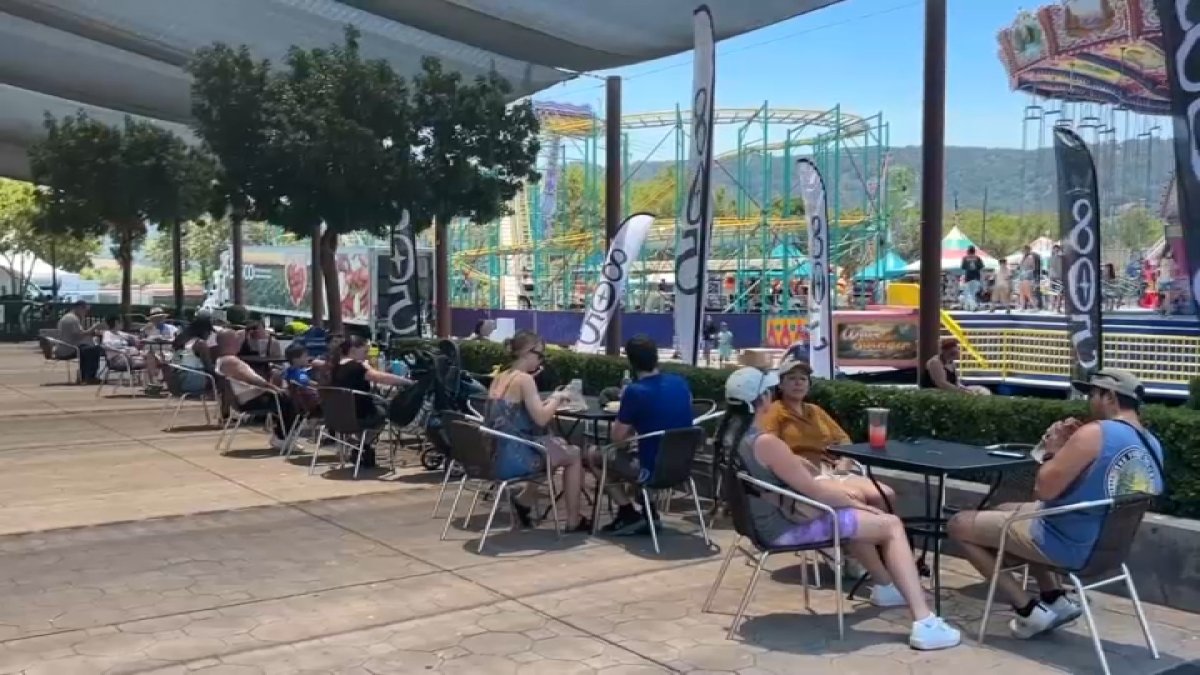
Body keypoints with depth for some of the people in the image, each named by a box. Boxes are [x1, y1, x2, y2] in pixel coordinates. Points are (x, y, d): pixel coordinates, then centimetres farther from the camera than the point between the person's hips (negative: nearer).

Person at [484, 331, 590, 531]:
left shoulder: (499, 379, 12)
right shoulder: (524, 379, -13)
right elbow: (541, 419, -19)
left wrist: (549, 401, 15)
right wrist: (557, 398, -2)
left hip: (496, 455, 8)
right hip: (514, 457, -8)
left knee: (559, 444, 28)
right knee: (574, 455, 12)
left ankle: (523, 500, 25)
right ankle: (574, 521, 18)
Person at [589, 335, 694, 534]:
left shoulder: (635, 391, -18)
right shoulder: (680, 383, 2)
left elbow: (617, 438, -12)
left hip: (653, 470, -7)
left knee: (594, 455, 15)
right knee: (627, 453, 32)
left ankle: (629, 514, 12)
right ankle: (648, 513, 25)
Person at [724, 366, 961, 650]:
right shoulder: (765, 442, -27)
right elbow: (814, 491, -20)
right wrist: (856, 503, -7)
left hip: (764, 518, 10)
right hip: (787, 526, -10)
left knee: (852, 511, 32)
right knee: (891, 525, -5)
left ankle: (885, 585, 43)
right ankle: (925, 623, -11)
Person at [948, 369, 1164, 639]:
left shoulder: (1095, 433, -24)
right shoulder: (1152, 445, 4)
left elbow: (1043, 490, -24)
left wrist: (1053, 451, -7)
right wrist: (1073, 446, 6)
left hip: (1067, 545, -9)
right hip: (1106, 544, 9)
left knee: (960, 524, 4)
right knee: (1006, 510, 30)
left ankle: (1030, 611, 3)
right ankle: (1055, 599, 19)